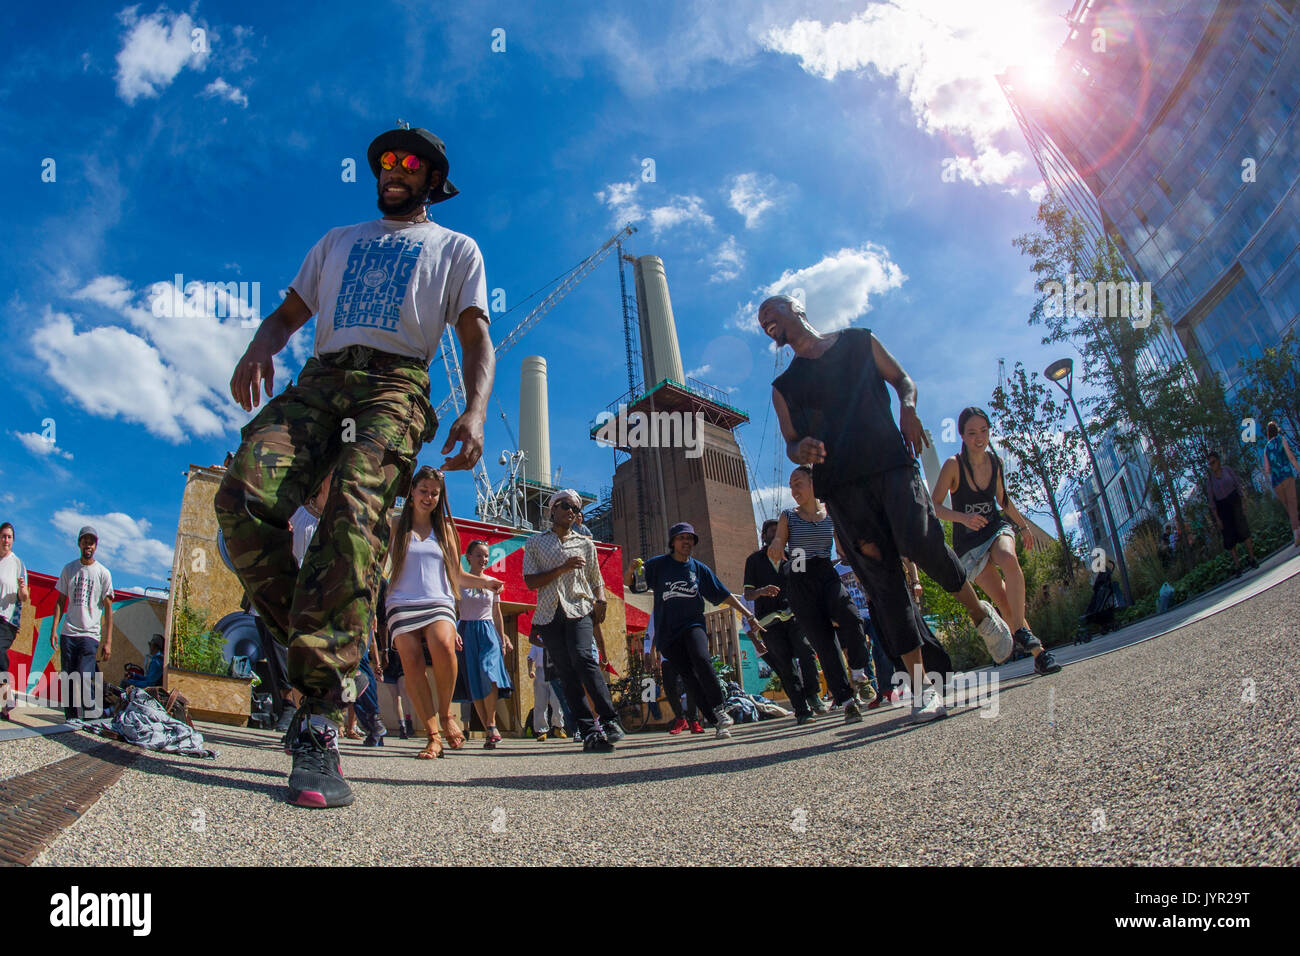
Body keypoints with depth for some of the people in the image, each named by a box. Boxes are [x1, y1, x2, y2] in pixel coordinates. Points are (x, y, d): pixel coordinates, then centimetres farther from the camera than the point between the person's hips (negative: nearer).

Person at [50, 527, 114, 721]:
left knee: (85, 679, -14)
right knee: (68, 681, 5)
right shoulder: (69, 569, 10)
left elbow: (108, 608, 2)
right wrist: (54, 628, 1)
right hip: (68, 633, 3)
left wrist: (108, 641, -2)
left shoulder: (103, 573, 2)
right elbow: (60, 601, 13)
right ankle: (70, 722, 15)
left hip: (91, 634, -3)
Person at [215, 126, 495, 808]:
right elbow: (288, 313, 28)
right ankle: (315, 655, -15)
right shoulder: (338, 240, 35)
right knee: (244, 497, -26)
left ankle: (319, 725, -35)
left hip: (395, 384, -4)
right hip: (320, 379, 4)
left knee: (354, 520, -30)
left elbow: (476, 340, 10)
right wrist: (260, 346, 1)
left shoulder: (456, 248, 24)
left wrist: (474, 413, -11)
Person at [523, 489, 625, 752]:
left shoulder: (586, 544, 17)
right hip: (549, 613, 1)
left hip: (579, 611, -1)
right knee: (567, 672, -6)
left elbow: (596, 579, 23)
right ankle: (589, 731, -6)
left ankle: (610, 721, -22)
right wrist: (563, 568, -8)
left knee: (583, 658, -24)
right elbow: (530, 582, 4)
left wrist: (600, 600, 1)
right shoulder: (535, 543, 14)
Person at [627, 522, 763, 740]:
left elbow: (724, 595, 14)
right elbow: (628, 583, 4)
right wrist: (631, 570, -19)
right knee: (690, 678, -4)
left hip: (693, 625, 0)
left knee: (701, 659, -28)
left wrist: (748, 615, 7)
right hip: (667, 632, 0)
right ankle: (718, 722, 3)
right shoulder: (658, 565, 5)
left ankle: (720, 708, -17)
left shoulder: (700, 569, 11)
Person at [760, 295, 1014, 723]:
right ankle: (921, 683, 0)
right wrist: (801, 449, -13)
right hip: (841, 485, 1)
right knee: (884, 582, -5)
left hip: (891, 463, -1)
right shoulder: (784, 386, 16)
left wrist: (908, 408, -3)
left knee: (920, 541, -25)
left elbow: (902, 378, 21)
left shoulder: (858, 342, 16)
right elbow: (791, 443, 13)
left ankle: (979, 612, 3)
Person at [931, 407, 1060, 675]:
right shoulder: (954, 465, -14)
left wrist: (1023, 525, 25)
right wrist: (962, 517, -33)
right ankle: (1036, 650, -2)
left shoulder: (995, 461, 1)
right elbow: (934, 506, -17)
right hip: (968, 540, -2)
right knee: (1002, 599, -13)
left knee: (1009, 560, -33)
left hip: (997, 527, 3)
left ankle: (1021, 631, -26)